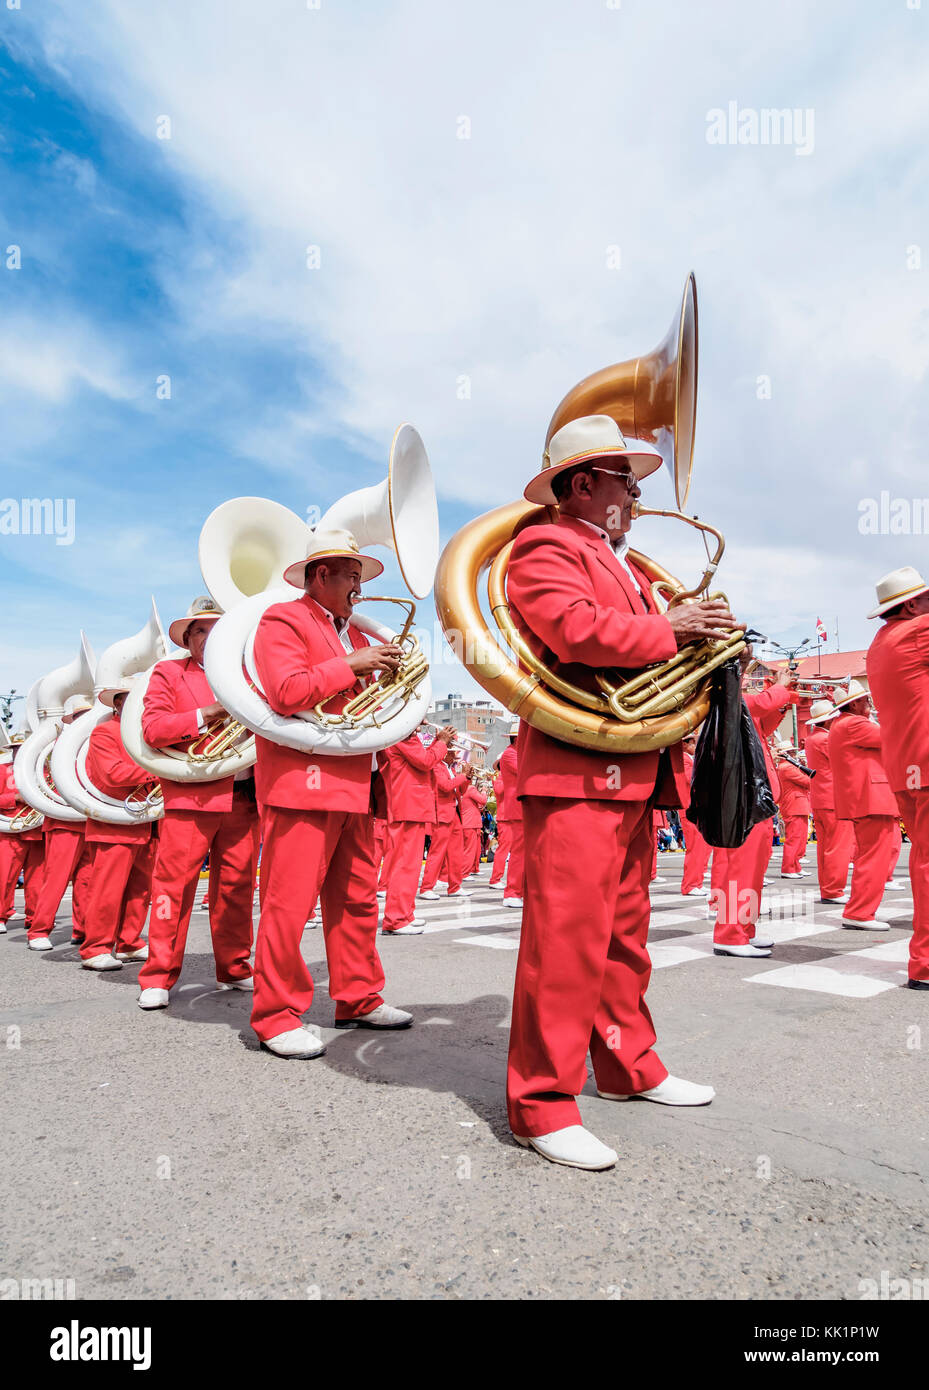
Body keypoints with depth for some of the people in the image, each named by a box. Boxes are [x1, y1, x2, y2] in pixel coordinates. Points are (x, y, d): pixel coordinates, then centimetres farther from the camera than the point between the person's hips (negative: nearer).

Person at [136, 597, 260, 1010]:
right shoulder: (168, 673, 9)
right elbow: (152, 729, -4)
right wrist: (205, 715, -15)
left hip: (243, 797, 4)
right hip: (190, 796, -3)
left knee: (237, 885, 6)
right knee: (174, 882, -5)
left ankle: (234, 968, 18)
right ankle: (158, 977, 5)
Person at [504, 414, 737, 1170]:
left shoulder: (623, 563, 28)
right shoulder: (544, 547, -2)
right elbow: (576, 628, -20)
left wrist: (702, 638, 9)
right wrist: (669, 627, -11)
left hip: (634, 770, 10)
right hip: (574, 768, -9)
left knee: (624, 928, 16)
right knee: (567, 932, -9)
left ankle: (628, 1065, 29)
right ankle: (542, 1102, 0)